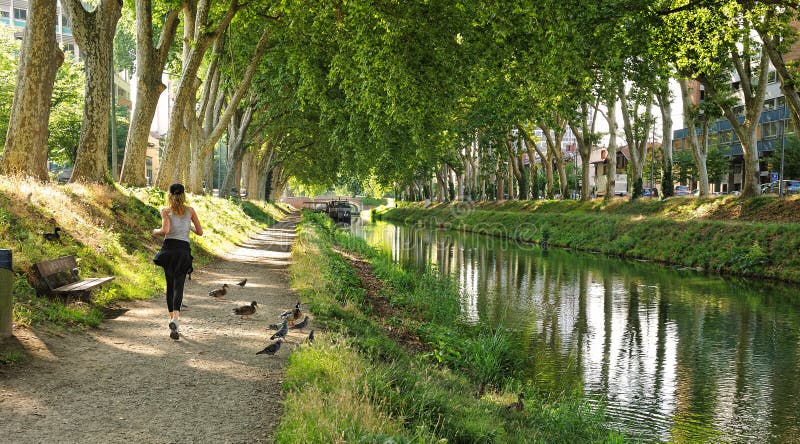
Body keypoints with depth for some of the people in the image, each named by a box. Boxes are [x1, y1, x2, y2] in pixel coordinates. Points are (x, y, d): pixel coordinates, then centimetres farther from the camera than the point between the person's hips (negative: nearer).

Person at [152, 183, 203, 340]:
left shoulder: (165, 211, 2)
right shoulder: (190, 210, 8)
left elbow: (165, 230, -13)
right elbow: (200, 232, 9)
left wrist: (156, 231, 8)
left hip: (169, 248, 0)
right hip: (184, 250, 0)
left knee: (170, 286, 14)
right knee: (178, 286, -4)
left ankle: (172, 319, 16)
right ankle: (175, 319, -25)